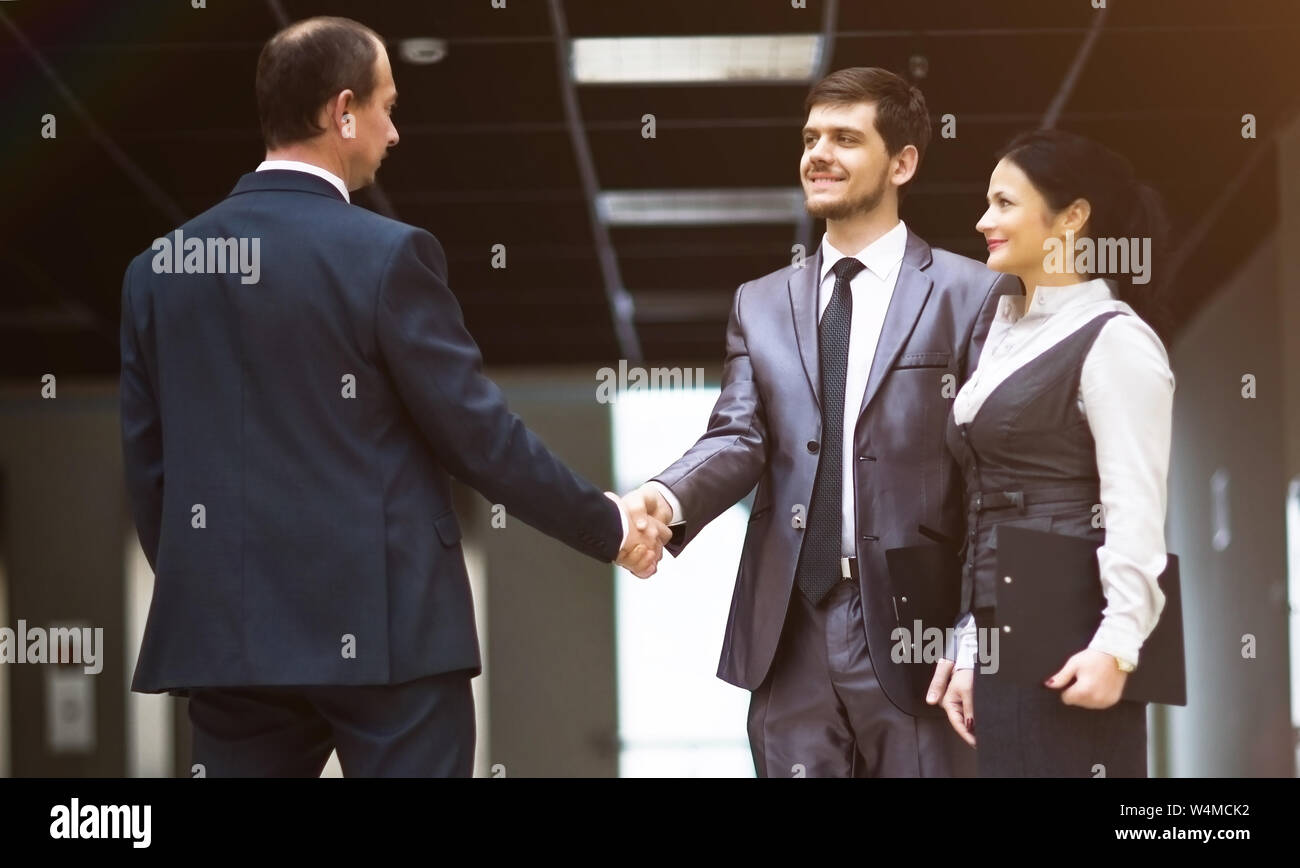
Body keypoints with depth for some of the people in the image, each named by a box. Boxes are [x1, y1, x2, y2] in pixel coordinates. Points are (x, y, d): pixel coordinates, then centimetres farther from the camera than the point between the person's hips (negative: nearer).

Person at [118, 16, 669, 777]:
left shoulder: (160, 266, 5)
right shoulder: (388, 256, -10)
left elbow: (147, 464, 9)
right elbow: (478, 434, -8)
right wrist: (608, 526, 4)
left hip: (226, 629, 5)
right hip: (382, 626, -5)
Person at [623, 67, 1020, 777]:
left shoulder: (973, 296, 0)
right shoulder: (760, 304, 14)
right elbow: (738, 440, 2)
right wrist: (664, 499, -21)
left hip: (912, 628, -4)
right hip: (790, 632, 4)